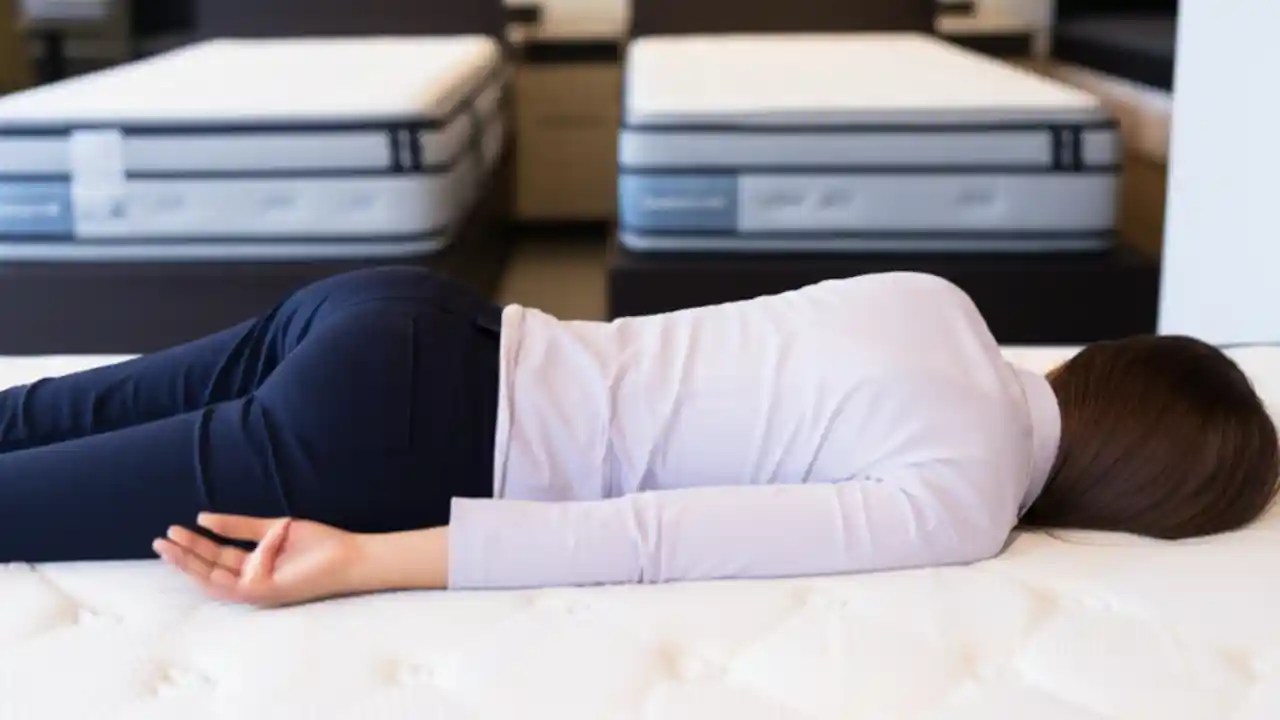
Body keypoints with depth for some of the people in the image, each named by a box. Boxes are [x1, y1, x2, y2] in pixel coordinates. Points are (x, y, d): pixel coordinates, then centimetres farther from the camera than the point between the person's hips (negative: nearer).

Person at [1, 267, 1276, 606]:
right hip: (378, 439, -7)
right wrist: (365, 564, -22)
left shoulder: (939, 301, 7)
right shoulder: (964, 498, -14)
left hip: (407, 320, 7)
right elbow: (670, 534, -22)